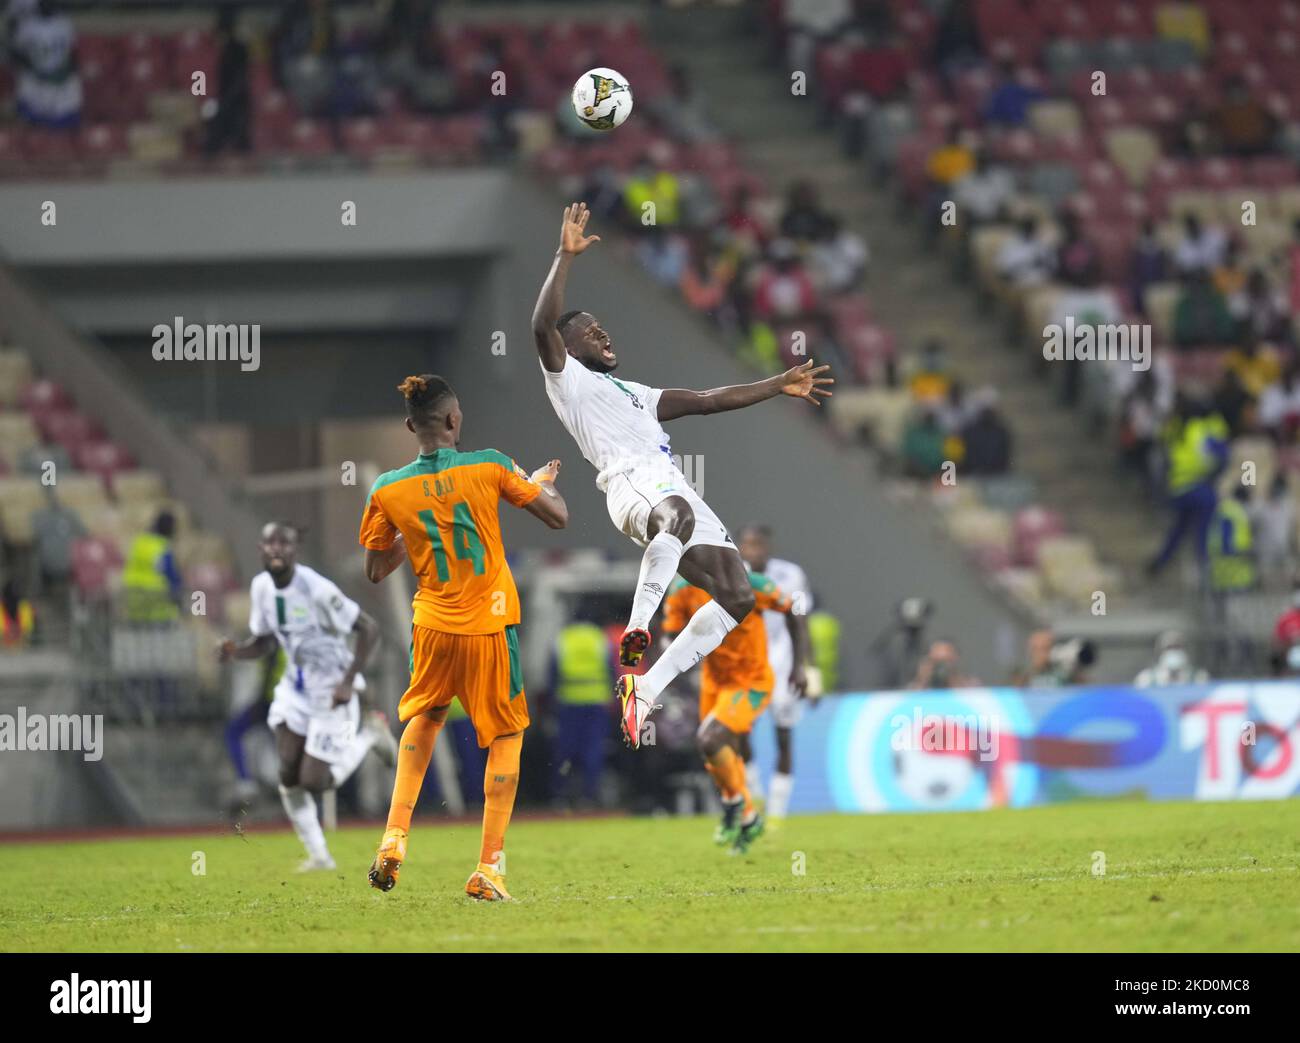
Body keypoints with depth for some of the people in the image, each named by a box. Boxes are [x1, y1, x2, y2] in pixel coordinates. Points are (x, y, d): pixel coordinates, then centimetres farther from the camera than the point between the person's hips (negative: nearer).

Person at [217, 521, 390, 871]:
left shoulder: (316, 589, -25)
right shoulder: (262, 587, -3)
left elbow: (368, 629, -19)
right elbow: (265, 642, 10)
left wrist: (348, 681, -23)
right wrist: (236, 650, -12)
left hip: (331, 691, -6)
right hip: (295, 686, 6)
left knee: (314, 781, -7)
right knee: (289, 774, -4)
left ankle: (368, 736, 19)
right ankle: (318, 855, 10)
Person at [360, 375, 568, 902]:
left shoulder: (388, 491, -6)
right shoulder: (489, 467, -11)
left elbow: (375, 571, 6)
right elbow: (558, 517, -2)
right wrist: (543, 481, 19)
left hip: (434, 627, 3)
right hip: (491, 624, -2)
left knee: (424, 716, 29)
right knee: (505, 735, 11)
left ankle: (394, 838, 16)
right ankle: (489, 869, 3)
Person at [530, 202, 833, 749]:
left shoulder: (637, 394, 38)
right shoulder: (567, 378, 14)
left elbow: (708, 400, 38)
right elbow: (543, 325, -4)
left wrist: (780, 386, 35)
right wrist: (565, 256, -6)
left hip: (677, 493, 9)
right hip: (632, 484, -9)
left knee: (736, 596, -4)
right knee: (678, 516, -44)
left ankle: (644, 689, -5)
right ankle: (635, 633, -50)